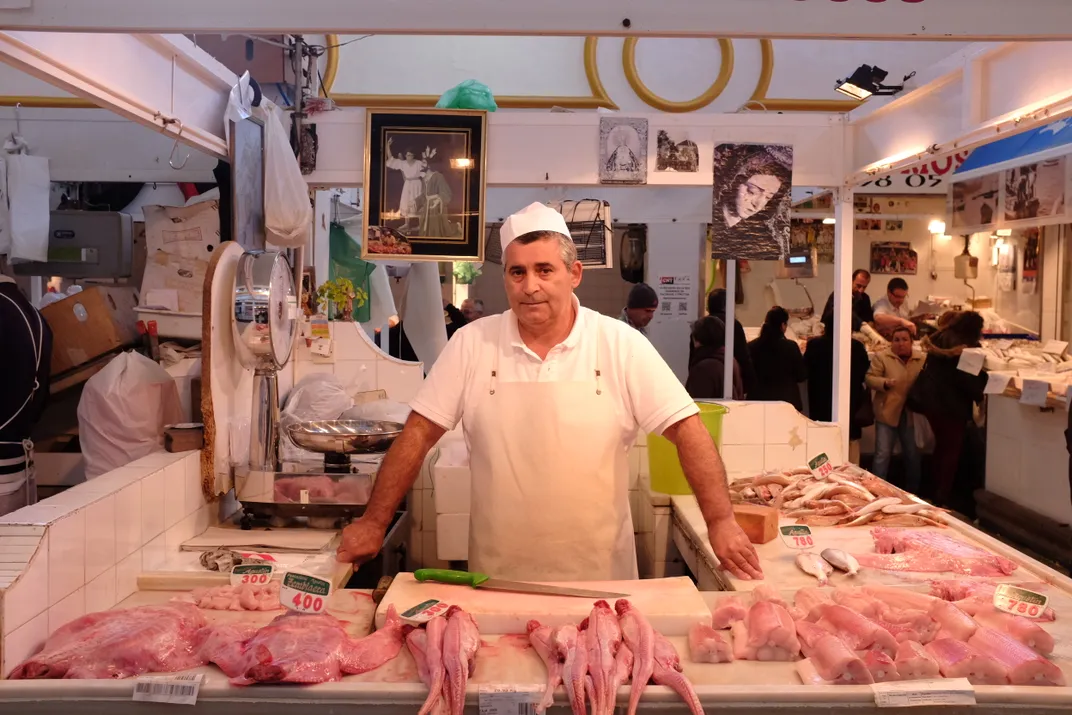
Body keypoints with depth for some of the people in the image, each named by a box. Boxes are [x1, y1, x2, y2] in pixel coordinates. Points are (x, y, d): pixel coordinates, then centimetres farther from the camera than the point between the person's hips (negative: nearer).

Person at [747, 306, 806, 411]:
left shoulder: (751, 346, -7)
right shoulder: (791, 346, -12)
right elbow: (801, 377, -2)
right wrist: (803, 354, 13)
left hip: (758, 399, 2)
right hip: (786, 400, -2)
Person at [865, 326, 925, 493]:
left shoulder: (923, 359, 6)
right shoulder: (881, 357, -4)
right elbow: (870, 378, -7)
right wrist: (885, 383, -25)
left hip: (912, 414, 4)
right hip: (887, 413, -3)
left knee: (913, 454, 14)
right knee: (883, 454, -4)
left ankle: (912, 492, 28)